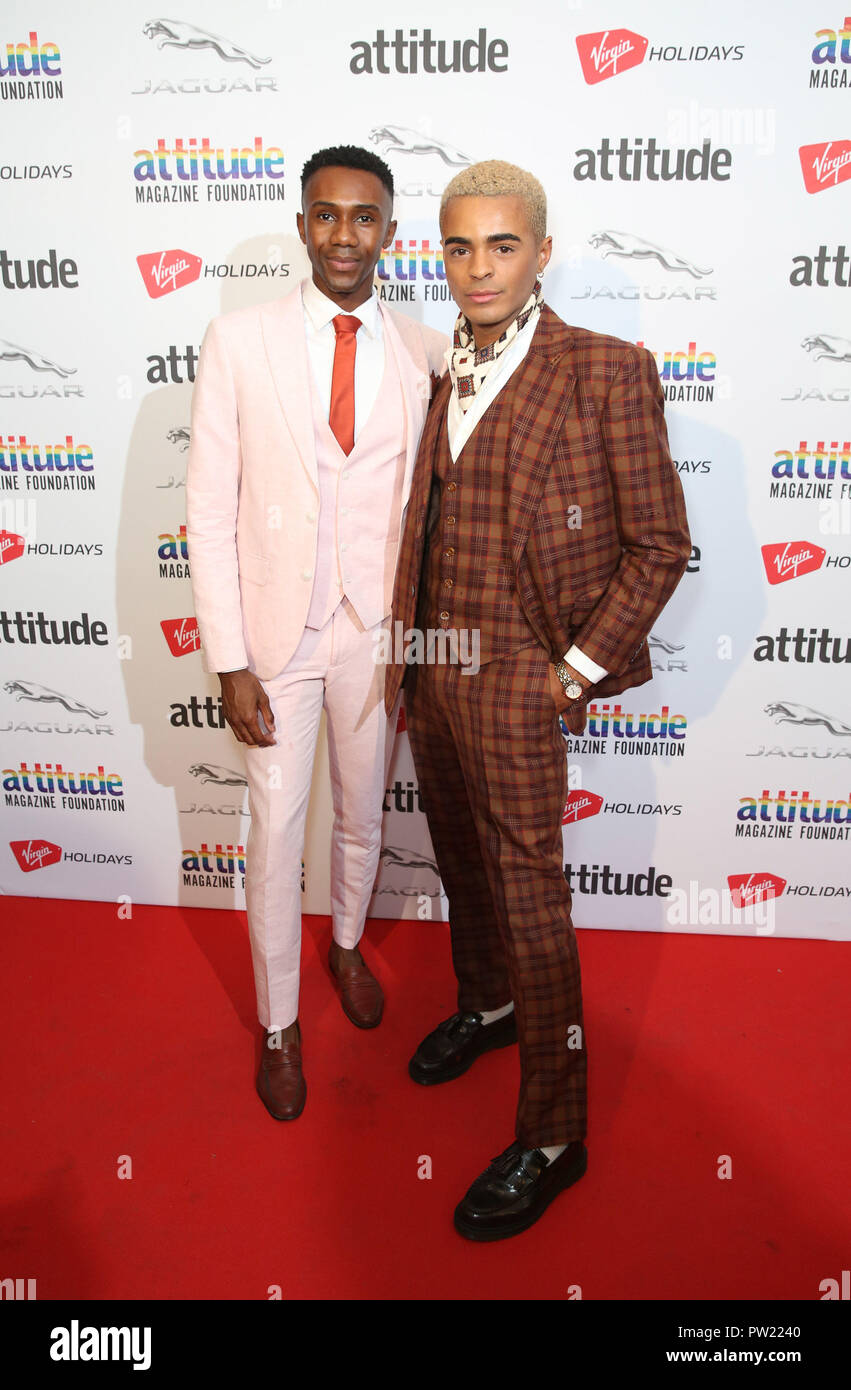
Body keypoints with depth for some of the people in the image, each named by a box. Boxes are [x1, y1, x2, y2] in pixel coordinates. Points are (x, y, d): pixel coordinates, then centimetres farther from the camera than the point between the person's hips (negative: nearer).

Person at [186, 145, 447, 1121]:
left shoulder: (426, 354, -1)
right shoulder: (238, 341, -6)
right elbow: (210, 509, -7)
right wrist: (230, 662, -11)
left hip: (376, 630, 2)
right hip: (276, 629, -1)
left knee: (362, 818, 19)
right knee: (276, 832, 8)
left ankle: (347, 945, 48)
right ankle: (278, 1025, 29)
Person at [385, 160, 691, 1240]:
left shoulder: (606, 373, -9)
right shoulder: (444, 376, 10)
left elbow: (660, 544, -8)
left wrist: (579, 667, -11)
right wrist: (407, 659, 11)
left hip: (514, 677, -6)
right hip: (430, 666, 7)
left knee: (527, 896, 1)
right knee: (460, 859, 22)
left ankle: (553, 1137, 19)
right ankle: (486, 1004, 49)